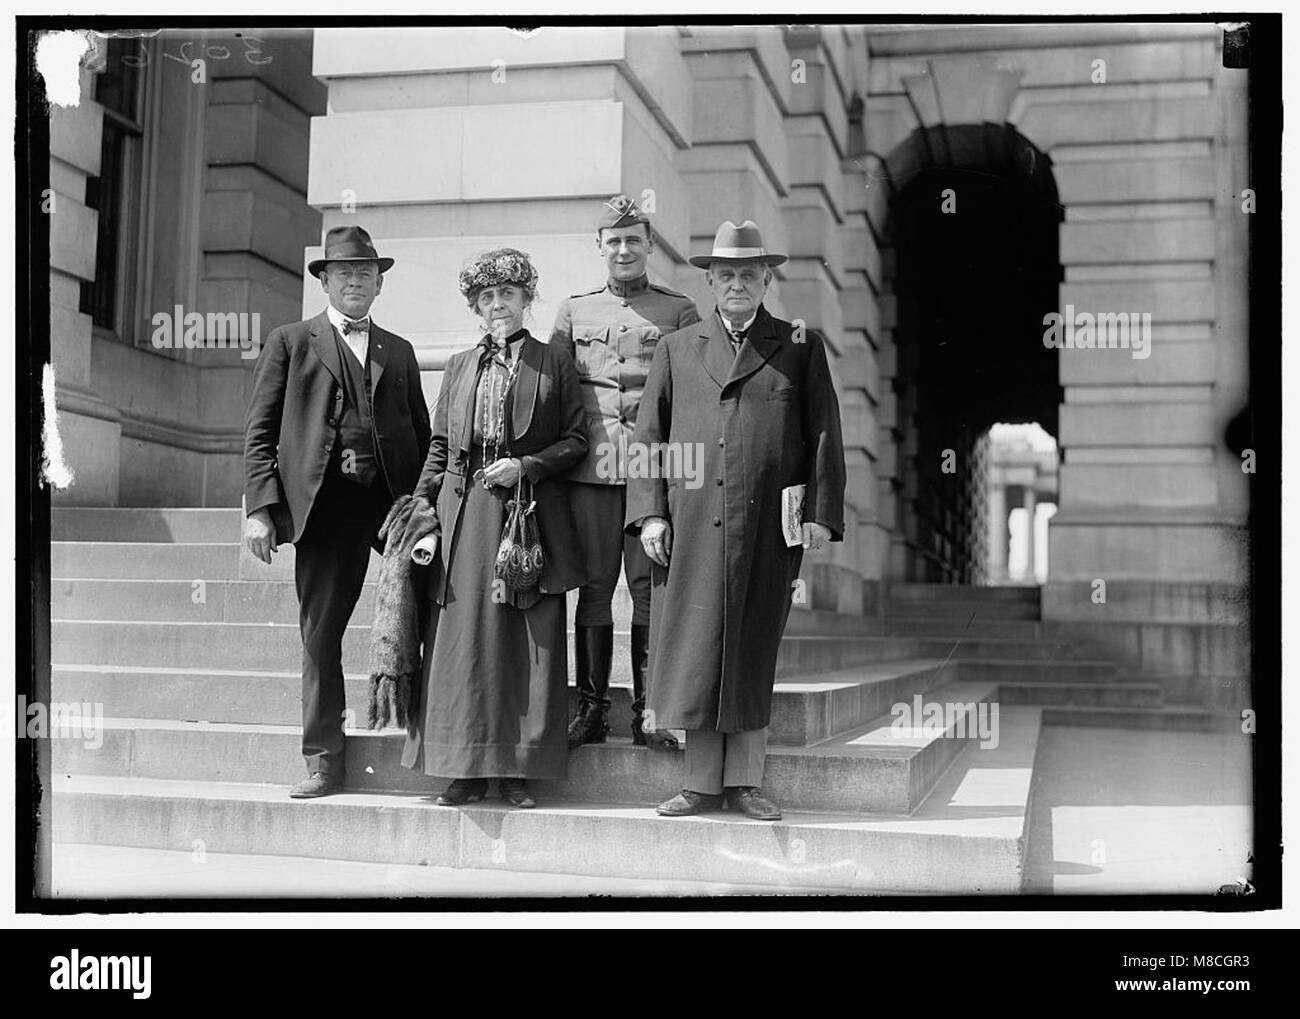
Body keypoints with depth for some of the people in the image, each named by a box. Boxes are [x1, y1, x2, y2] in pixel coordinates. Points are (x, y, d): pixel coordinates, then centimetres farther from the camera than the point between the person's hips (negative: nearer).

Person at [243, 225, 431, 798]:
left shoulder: (399, 353, 21)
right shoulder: (291, 343, 12)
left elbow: (422, 437, 17)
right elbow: (259, 432, 6)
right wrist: (260, 508, -6)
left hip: (395, 501, 2)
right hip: (324, 508, -1)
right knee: (319, 636, 2)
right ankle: (324, 761, 11)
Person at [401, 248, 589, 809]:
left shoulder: (555, 364, 8)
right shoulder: (459, 366, 16)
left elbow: (576, 441, 4)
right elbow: (438, 447, 15)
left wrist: (526, 466, -10)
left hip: (532, 513, -2)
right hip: (463, 512, 2)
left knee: (531, 639, -3)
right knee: (462, 637, -1)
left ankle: (520, 769, 5)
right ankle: (466, 768, 5)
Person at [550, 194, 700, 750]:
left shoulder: (679, 311, 10)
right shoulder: (574, 310, 15)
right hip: (591, 468, 2)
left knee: (650, 588, -1)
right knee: (594, 586, 3)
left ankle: (649, 713, 5)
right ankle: (591, 709, 10)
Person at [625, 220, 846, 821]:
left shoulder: (800, 347, 11)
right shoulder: (677, 348, 14)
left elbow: (823, 436, 7)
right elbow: (648, 435, 11)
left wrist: (820, 514, -2)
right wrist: (650, 514, 0)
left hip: (768, 528, -1)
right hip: (690, 527, 1)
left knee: (752, 655, 3)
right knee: (694, 651, 1)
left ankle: (744, 782, 13)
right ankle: (703, 783, 10)